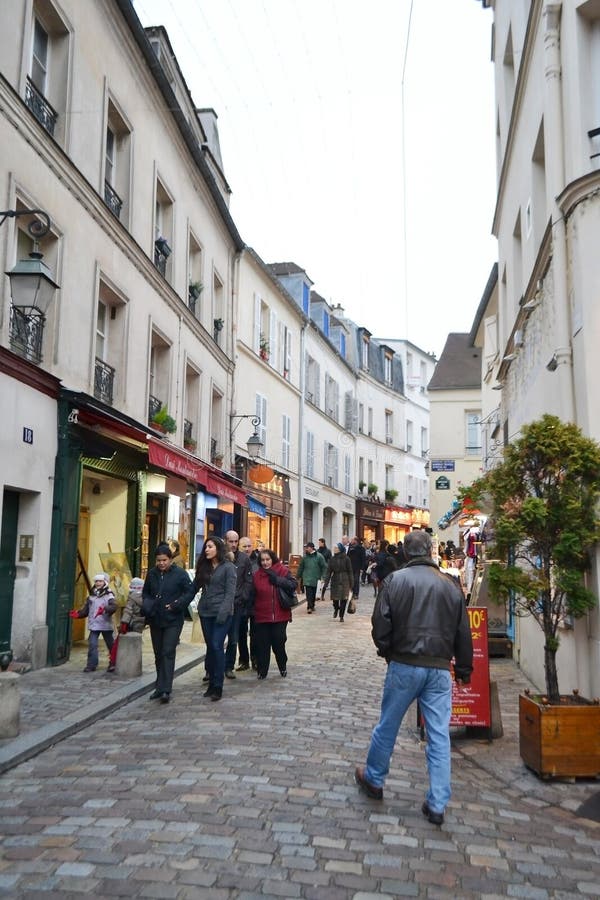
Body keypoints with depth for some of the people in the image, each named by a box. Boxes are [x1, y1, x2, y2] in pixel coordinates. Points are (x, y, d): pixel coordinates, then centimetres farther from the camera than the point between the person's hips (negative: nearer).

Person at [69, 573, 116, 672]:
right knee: (92, 645, -6)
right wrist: (78, 614, -6)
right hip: (94, 625, 4)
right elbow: (86, 609, 12)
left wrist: (104, 609, -41)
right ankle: (91, 665, 4)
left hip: (106, 625, -3)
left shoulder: (109, 595, -7)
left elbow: (113, 606, -24)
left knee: (111, 645, 10)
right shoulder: (91, 596, 11)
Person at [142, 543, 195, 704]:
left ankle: (165, 689, -11)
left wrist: (176, 605, -16)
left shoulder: (180, 574, -9)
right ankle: (160, 686, 25)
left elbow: (190, 592, -7)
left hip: (173, 621, -5)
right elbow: (145, 592, 18)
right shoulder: (152, 573, 6)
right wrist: (146, 604, -2)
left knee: (168, 653, -11)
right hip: (155, 620, 5)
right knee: (158, 654, 14)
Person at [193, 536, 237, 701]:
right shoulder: (203, 567, 12)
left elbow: (230, 593, -10)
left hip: (221, 613, -6)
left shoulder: (228, 567, -5)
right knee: (210, 647, 10)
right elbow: (195, 587, 11)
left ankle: (218, 687, -3)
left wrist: (223, 612, -18)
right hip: (205, 612, 6)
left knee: (217, 646, -9)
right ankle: (211, 683, 18)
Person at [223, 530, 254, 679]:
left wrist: (242, 598, -4)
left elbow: (248, 581, 3)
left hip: (237, 604, 2)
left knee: (233, 639, 9)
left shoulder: (244, 559, 3)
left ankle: (229, 667, 22)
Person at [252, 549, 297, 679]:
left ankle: (283, 668, 28)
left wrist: (278, 580, -21)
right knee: (262, 645, 4)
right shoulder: (256, 575, 3)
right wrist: (253, 611, 2)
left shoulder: (283, 570, -3)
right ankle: (262, 671, 18)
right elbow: (253, 595, 7)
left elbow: (294, 584, -12)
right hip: (262, 616, 2)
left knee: (279, 643, 6)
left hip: (280, 615, -1)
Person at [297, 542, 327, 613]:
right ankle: (310, 606, -11)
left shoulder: (319, 556, -4)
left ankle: (311, 606, 26)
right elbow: (301, 567, 12)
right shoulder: (305, 556, 3)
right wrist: (298, 576, 14)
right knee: (308, 593, -10)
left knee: (313, 593, 11)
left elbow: (324, 567, -2)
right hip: (307, 578, 0)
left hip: (315, 578, 0)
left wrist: (323, 576, -9)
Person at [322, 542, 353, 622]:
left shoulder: (346, 559, -4)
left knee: (343, 599, -2)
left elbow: (350, 571, -1)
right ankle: (336, 609, 36)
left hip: (344, 581, -2)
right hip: (335, 581, 2)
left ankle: (341, 616, 13)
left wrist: (351, 583, -2)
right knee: (335, 598, 3)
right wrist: (326, 583, -4)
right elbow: (328, 571, 2)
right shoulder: (332, 559, 3)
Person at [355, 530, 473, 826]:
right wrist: (464, 669, 18)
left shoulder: (395, 580, -7)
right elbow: (462, 631, 7)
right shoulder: (449, 584, 2)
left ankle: (373, 779, 32)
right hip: (440, 668, 2)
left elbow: (380, 624, -8)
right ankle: (437, 804, 11)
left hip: (404, 665, -2)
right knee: (439, 735, 7)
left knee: (387, 725, 15)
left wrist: (386, 651, 11)